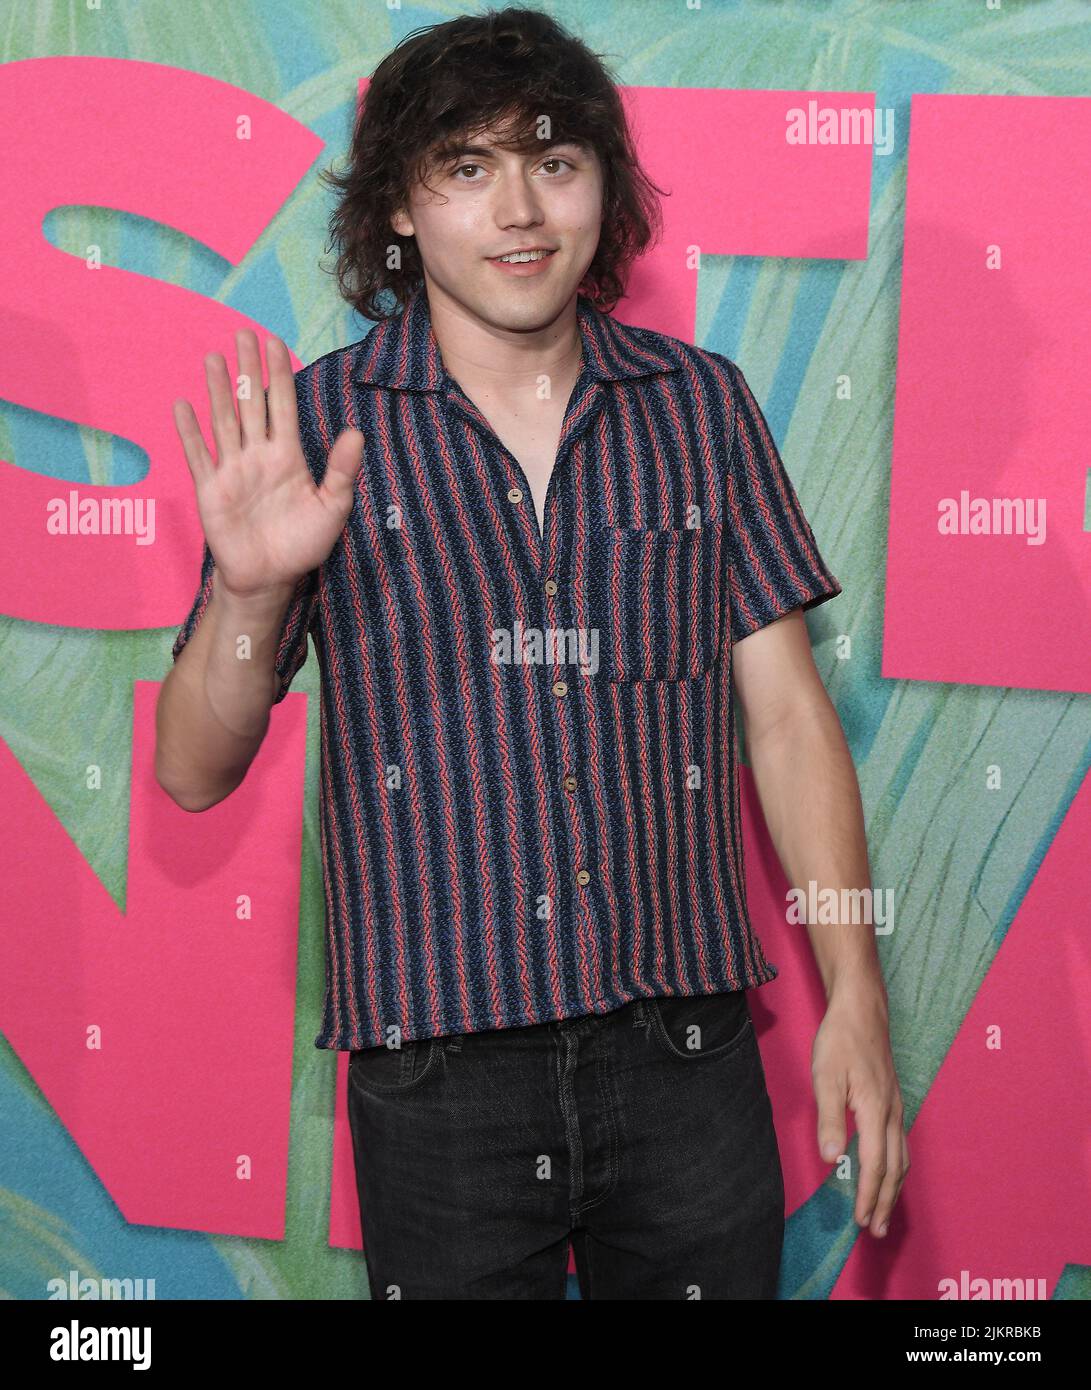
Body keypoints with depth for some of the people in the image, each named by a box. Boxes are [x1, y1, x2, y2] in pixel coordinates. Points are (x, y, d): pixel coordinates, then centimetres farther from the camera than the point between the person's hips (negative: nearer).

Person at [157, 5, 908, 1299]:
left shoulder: (700, 405, 4)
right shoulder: (319, 424, -3)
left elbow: (788, 715, 6)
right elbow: (192, 773, -2)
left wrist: (855, 997, 1)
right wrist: (250, 590, -22)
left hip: (687, 1053, 2)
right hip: (439, 1070, -1)